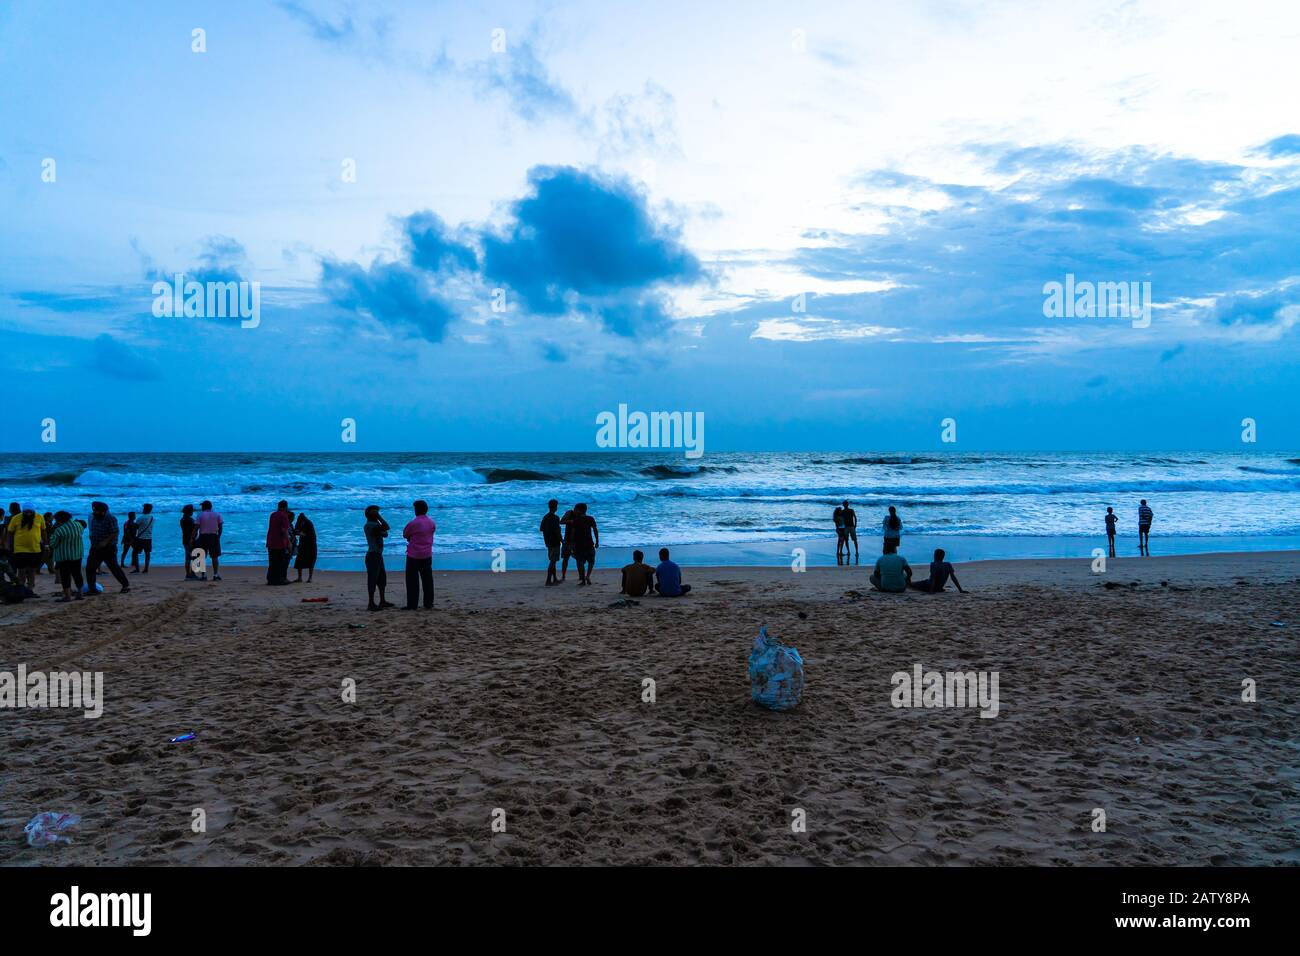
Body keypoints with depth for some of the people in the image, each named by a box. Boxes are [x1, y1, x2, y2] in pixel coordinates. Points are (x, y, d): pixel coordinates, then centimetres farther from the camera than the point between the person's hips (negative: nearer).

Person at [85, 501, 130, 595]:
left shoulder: (111, 519, -14)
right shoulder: (93, 518, 9)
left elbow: (115, 533, -18)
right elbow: (92, 533, 20)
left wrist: (106, 541, -28)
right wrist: (92, 543, 16)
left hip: (108, 549, -7)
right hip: (95, 549, 7)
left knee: (114, 567, -1)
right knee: (90, 568, 1)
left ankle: (126, 585, 12)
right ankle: (91, 589, 8)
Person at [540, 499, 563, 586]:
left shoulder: (545, 517, 8)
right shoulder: (555, 517, -16)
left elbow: (541, 530, 12)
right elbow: (557, 531, -20)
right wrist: (562, 542, -13)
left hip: (548, 542, 8)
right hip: (555, 542, -8)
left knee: (552, 560, 18)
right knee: (553, 561, -6)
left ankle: (554, 579, 27)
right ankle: (548, 581, -10)